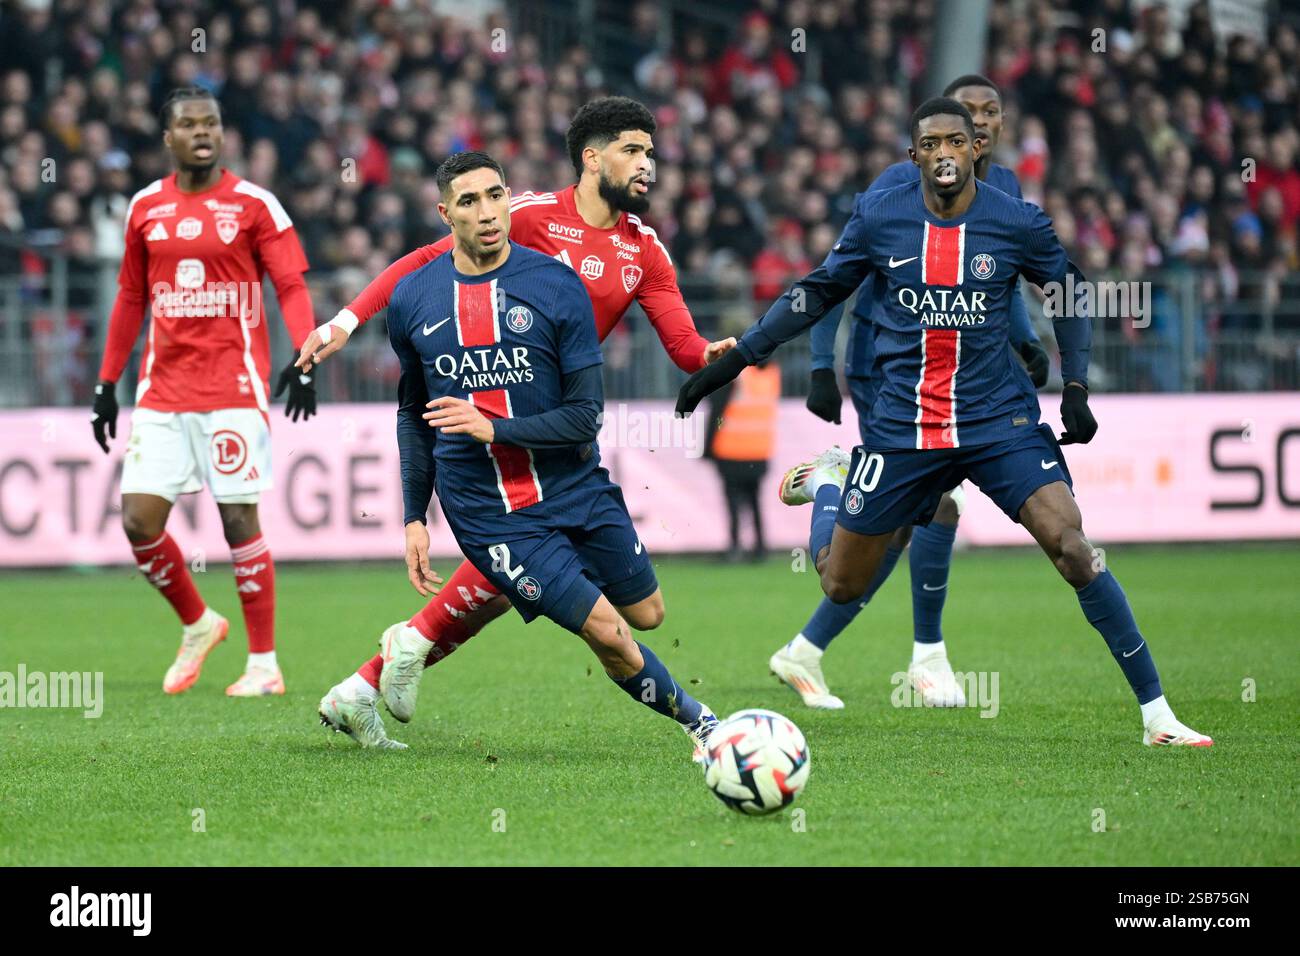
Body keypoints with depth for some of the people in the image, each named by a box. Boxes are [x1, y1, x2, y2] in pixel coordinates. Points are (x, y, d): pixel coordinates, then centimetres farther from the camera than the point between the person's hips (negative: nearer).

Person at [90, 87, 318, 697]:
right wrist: (107, 384, 16)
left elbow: (291, 286, -5)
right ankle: (197, 625, 21)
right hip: (162, 390, 4)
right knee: (139, 521, -4)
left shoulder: (253, 205, -2)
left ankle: (264, 664, 6)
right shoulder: (145, 207, 10)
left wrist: (303, 360, -21)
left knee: (239, 519, -4)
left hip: (234, 388, -4)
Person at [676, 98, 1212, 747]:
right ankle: (825, 484, 43)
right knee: (841, 586, 8)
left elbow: (1071, 294, 11)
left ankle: (1156, 714, -14)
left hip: (998, 419, -1)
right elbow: (818, 292, 11)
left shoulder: (1018, 224, -6)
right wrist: (734, 360, 8)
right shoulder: (877, 217, -3)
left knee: (1073, 548, -21)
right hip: (902, 422, 1)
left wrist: (1075, 389, 0)